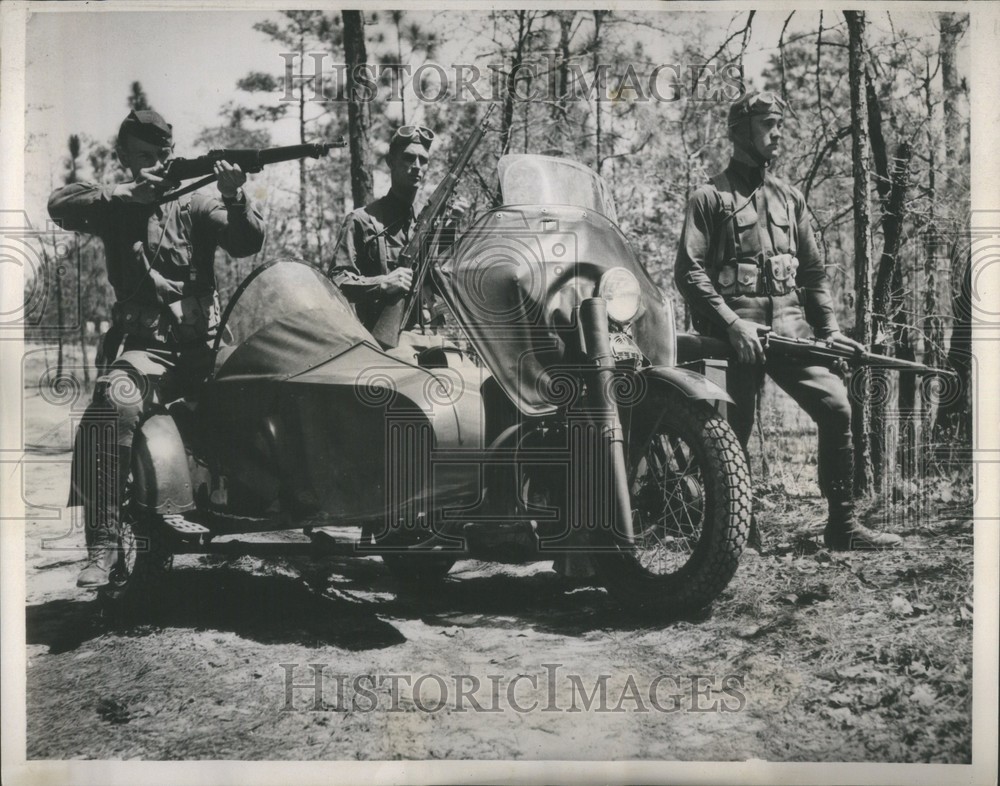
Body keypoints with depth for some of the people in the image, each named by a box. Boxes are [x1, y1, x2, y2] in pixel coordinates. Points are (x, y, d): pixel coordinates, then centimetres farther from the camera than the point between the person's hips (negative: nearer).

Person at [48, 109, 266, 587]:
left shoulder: (193, 207, 12)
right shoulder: (114, 208, 15)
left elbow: (247, 243, -2)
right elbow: (59, 206, -3)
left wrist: (235, 198, -21)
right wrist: (128, 192, -10)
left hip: (205, 346, 1)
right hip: (146, 348, -1)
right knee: (111, 408, -29)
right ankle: (102, 547, -27)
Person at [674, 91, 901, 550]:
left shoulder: (789, 198, 19)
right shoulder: (710, 198, 2)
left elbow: (813, 271, 20)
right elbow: (689, 272, -7)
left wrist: (829, 328, 8)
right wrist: (732, 323, -17)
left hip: (789, 324, 4)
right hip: (736, 329, -4)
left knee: (835, 404, -11)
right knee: (732, 431, -3)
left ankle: (843, 525, -4)